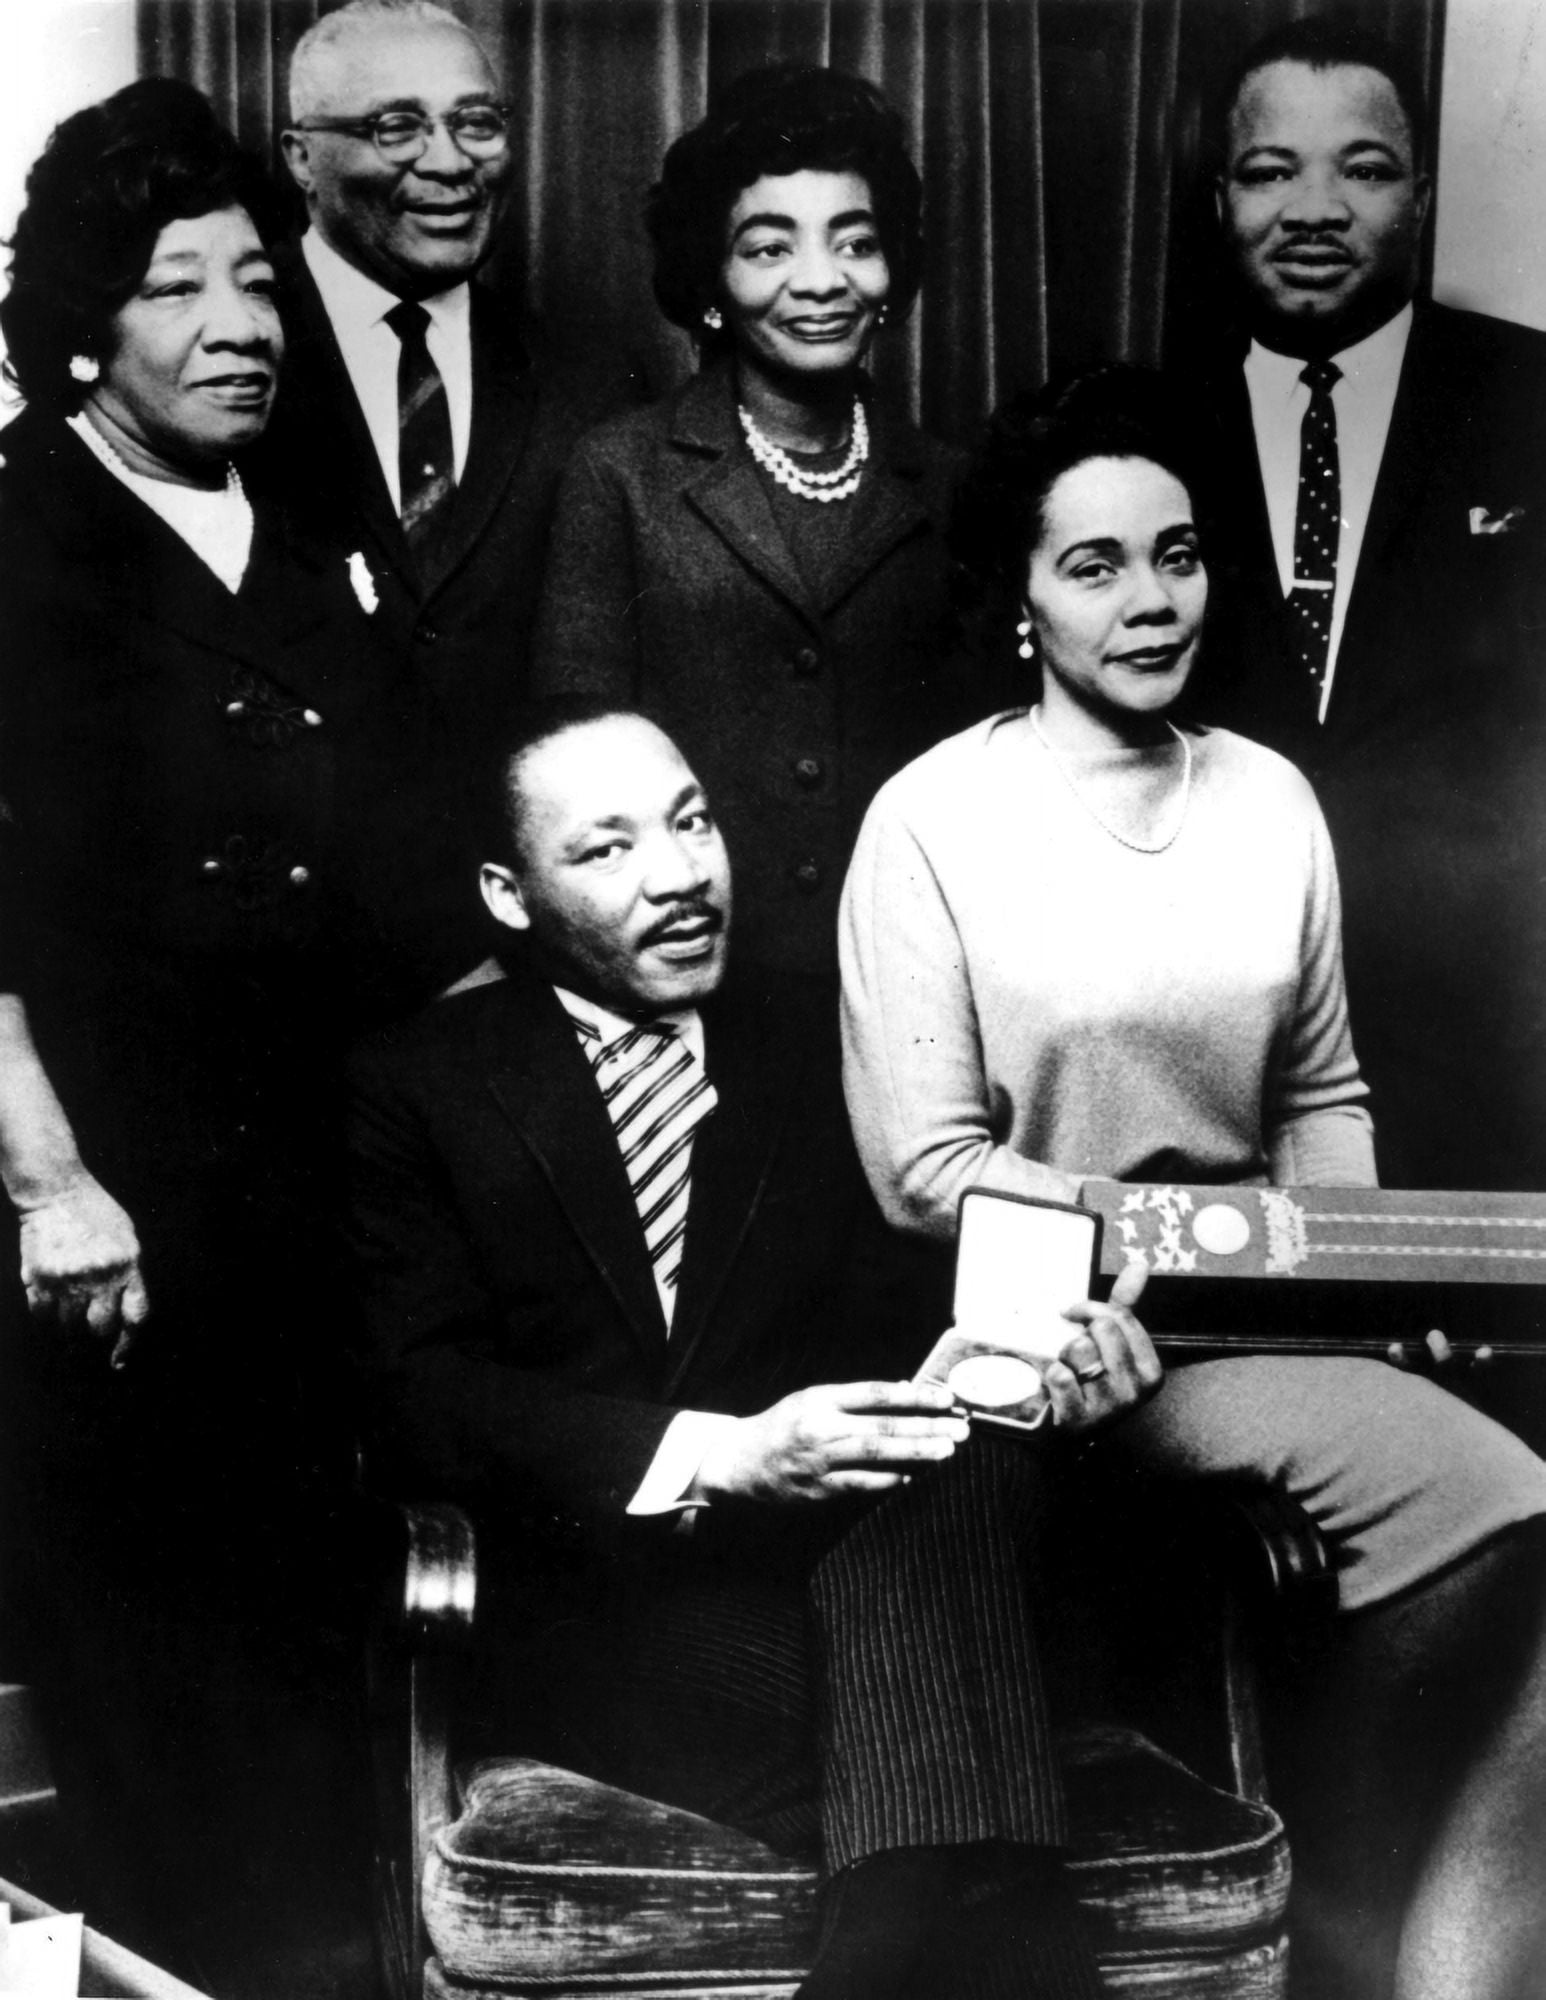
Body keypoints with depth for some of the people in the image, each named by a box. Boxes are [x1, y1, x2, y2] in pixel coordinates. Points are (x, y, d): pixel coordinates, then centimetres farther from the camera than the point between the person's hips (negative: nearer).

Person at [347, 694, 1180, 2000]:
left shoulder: (827, 1045, 14)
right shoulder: (416, 1088, 7)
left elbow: (915, 1312, 9)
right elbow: (416, 1398, -5)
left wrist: (1055, 1349, -15)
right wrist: (716, 1455, -19)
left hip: (877, 1547, 3)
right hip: (617, 1603, -3)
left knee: (962, 1458, -33)